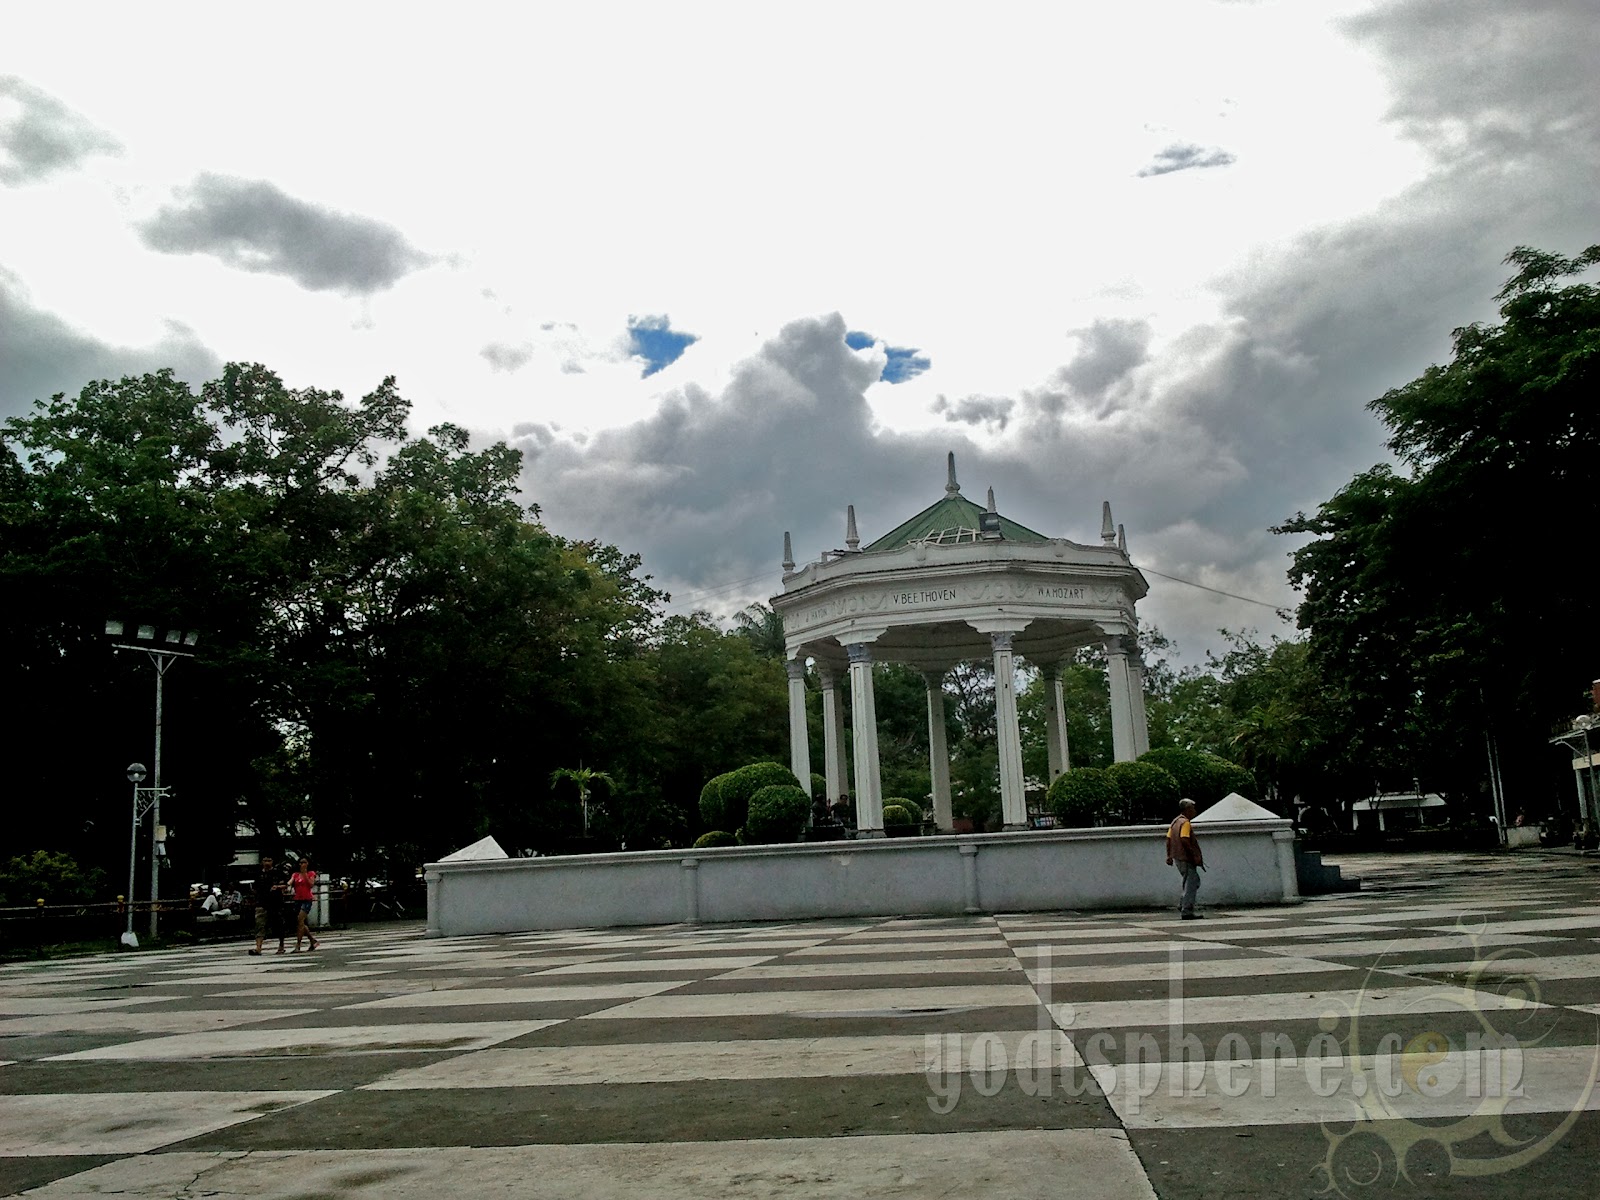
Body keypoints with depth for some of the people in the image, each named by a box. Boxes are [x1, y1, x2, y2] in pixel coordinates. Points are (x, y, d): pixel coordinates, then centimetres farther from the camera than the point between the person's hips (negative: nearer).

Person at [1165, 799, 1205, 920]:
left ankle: (1182, 905, 18)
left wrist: (1169, 855, 18)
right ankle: (1187, 911, -6)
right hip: (1186, 858, -10)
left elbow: (1169, 839, 16)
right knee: (1190, 884, -5)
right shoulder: (1185, 823, -13)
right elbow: (1184, 840, -24)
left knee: (1195, 881, 20)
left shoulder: (1175, 821, 16)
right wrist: (1195, 855, -21)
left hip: (1177, 857, 10)